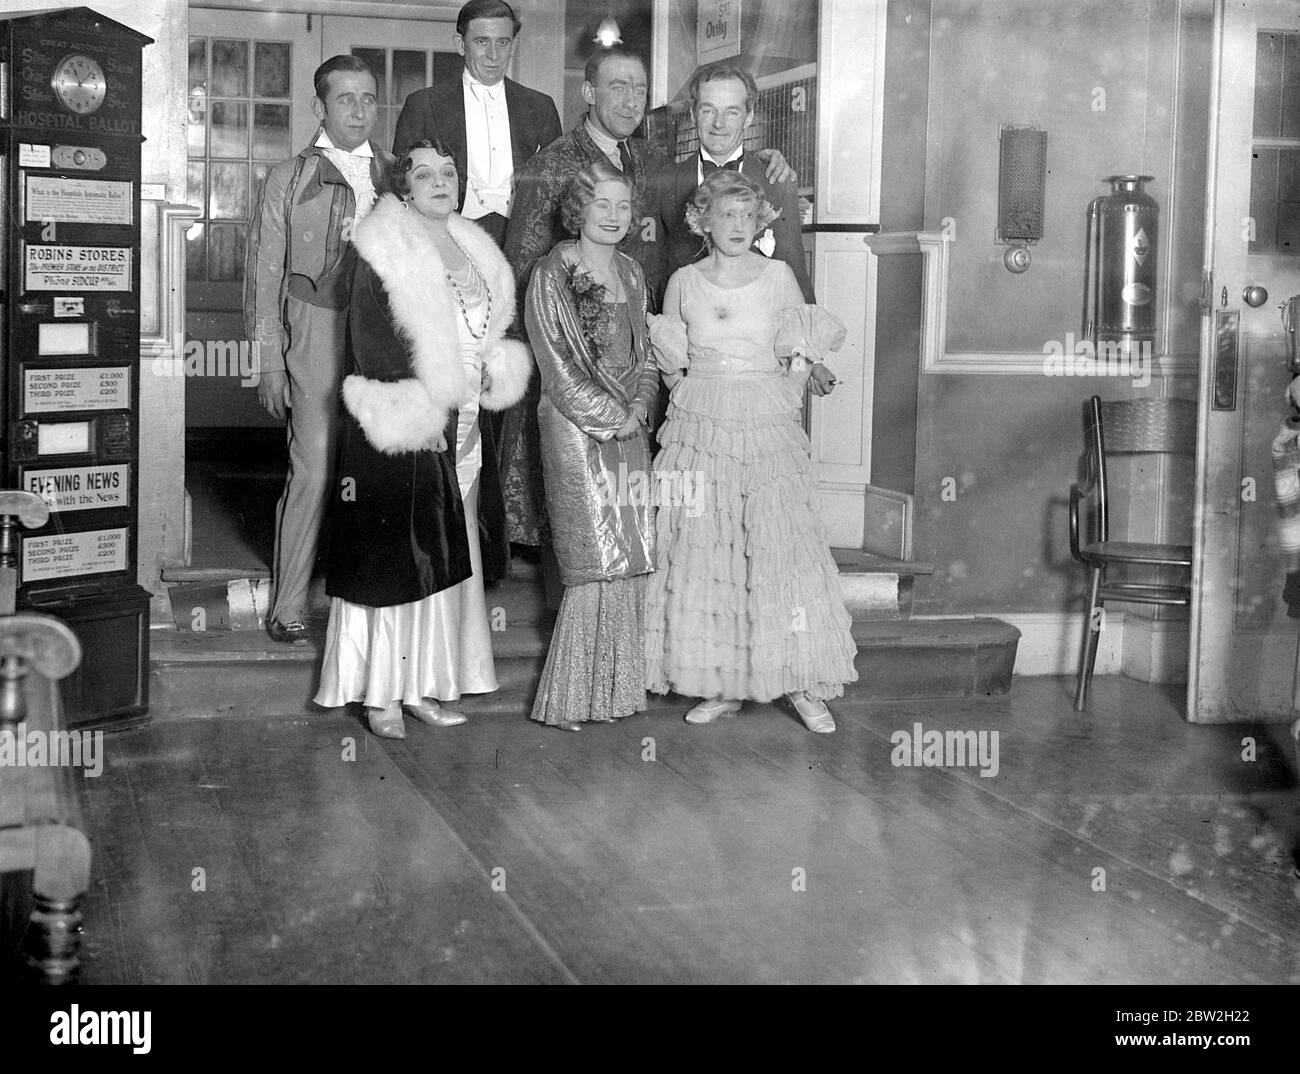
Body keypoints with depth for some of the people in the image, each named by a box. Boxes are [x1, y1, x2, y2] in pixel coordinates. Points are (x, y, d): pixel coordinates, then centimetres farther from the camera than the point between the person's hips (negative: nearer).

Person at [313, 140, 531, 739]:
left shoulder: (474, 252, 14)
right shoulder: (384, 254, -7)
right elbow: (369, 343, -13)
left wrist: (492, 372, 3)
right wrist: (420, 407, -18)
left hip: (455, 430, 7)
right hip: (396, 430, -7)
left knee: (445, 556, 10)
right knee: (392, 556, -4)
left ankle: (422, 687, 18)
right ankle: (380, 694, 3)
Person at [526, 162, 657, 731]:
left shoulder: (631, 274, 14)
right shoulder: (552, 275, -6)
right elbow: (558, 364, -10)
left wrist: (638, 408, 0)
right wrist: (609, 415, -12)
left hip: (629, 428, 6)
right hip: (575, 427, -6)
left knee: (630, 560, 4)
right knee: (595, 561, -9)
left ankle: (615, 686, 13)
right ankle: (568, 698, -2)